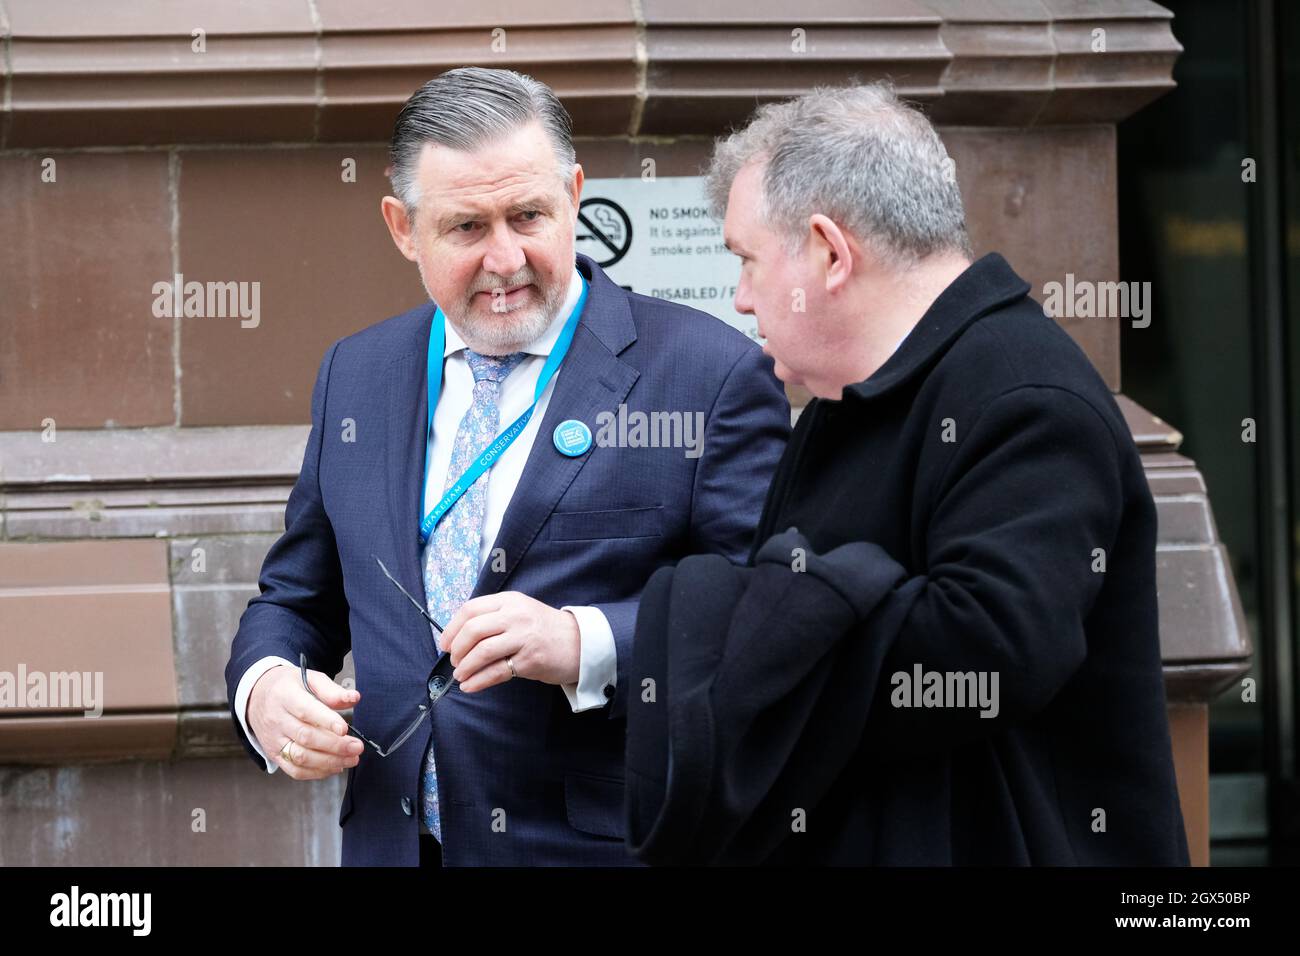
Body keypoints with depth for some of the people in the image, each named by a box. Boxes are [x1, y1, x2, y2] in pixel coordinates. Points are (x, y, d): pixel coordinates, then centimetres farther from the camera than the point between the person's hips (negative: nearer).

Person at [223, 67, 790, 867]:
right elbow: (295, 600, 15)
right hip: (391, 842, 4)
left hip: (607, 846, -4)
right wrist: (266, 687, -6)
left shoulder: (711, 374, -8)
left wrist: (585, 646, -26)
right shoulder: (355, 377, 8)